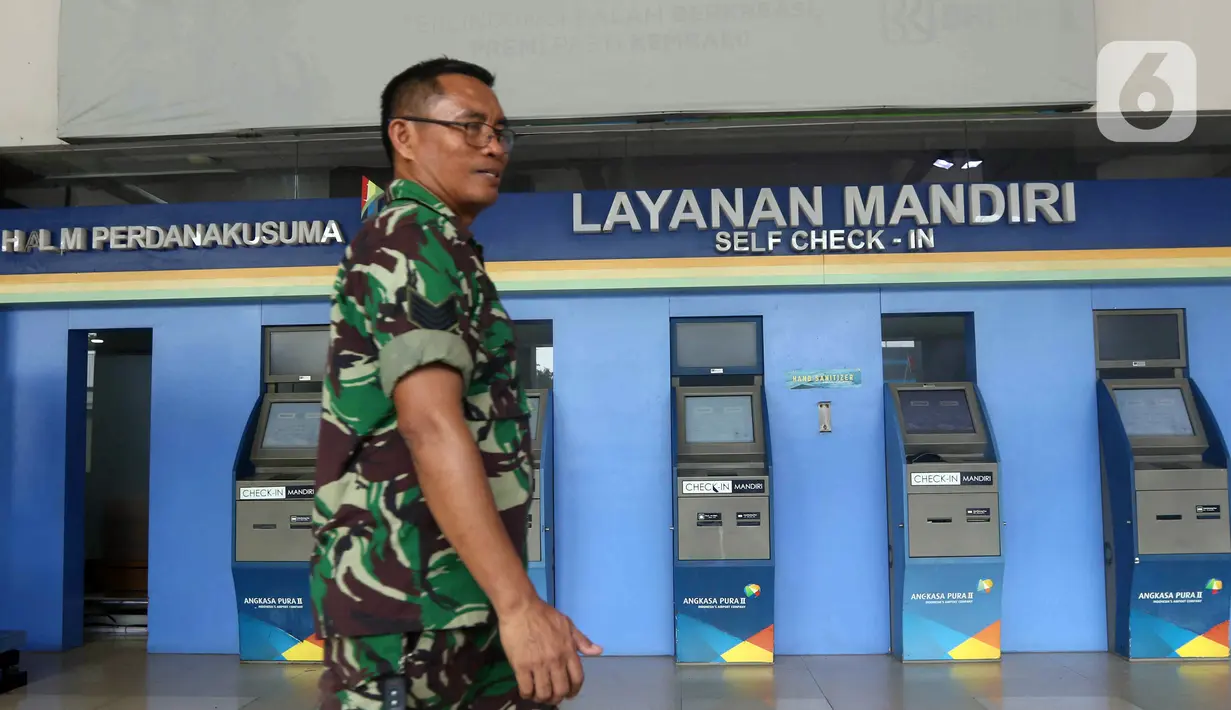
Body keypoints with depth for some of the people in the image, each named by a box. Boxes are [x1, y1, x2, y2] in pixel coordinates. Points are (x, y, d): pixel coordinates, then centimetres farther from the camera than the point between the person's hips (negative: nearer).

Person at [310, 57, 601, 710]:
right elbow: (433, 427, -25)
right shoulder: (412, 239, -12)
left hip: (465, 598, 10)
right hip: (410, 603, -10)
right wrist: (519, 602, -30)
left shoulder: (435, 248, 20)